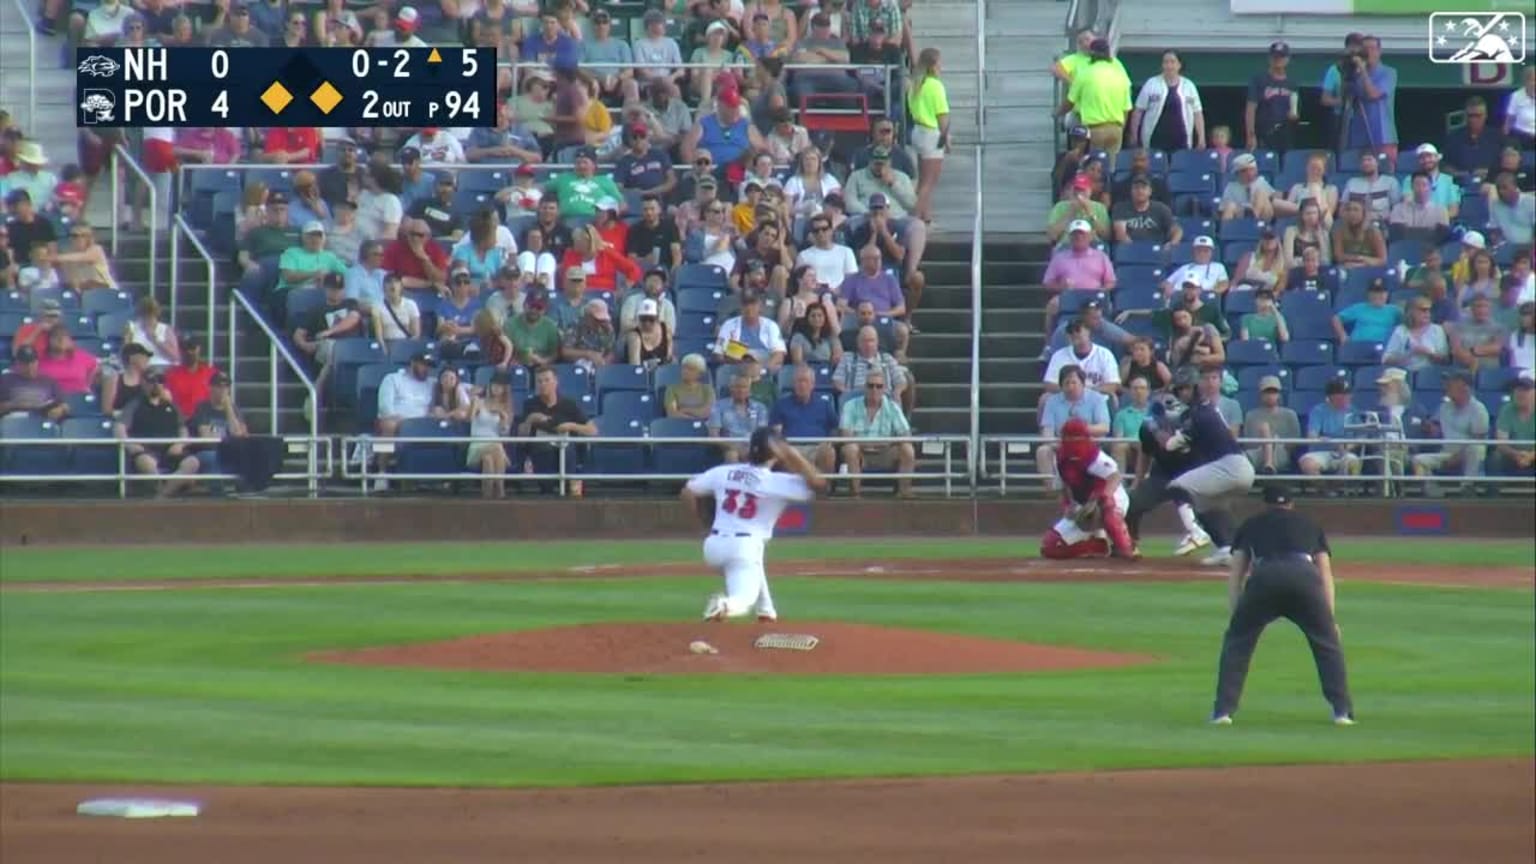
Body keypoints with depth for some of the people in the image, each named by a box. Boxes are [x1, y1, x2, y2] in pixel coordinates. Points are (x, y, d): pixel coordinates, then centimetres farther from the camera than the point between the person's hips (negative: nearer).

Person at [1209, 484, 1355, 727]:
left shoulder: (1252, 525, 33)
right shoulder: (1310, 525, 34)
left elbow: (1235, 576, 25)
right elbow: (1326, 574, 25)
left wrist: (1235, 614, 25)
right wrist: (1330, 619, 23)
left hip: (1264, 577, 0)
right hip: (1305, 576, 0)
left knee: (1237, 640, 16)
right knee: (1327, 642, 17)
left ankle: (1223, 709, 8)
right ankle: (1342, 710, 9)